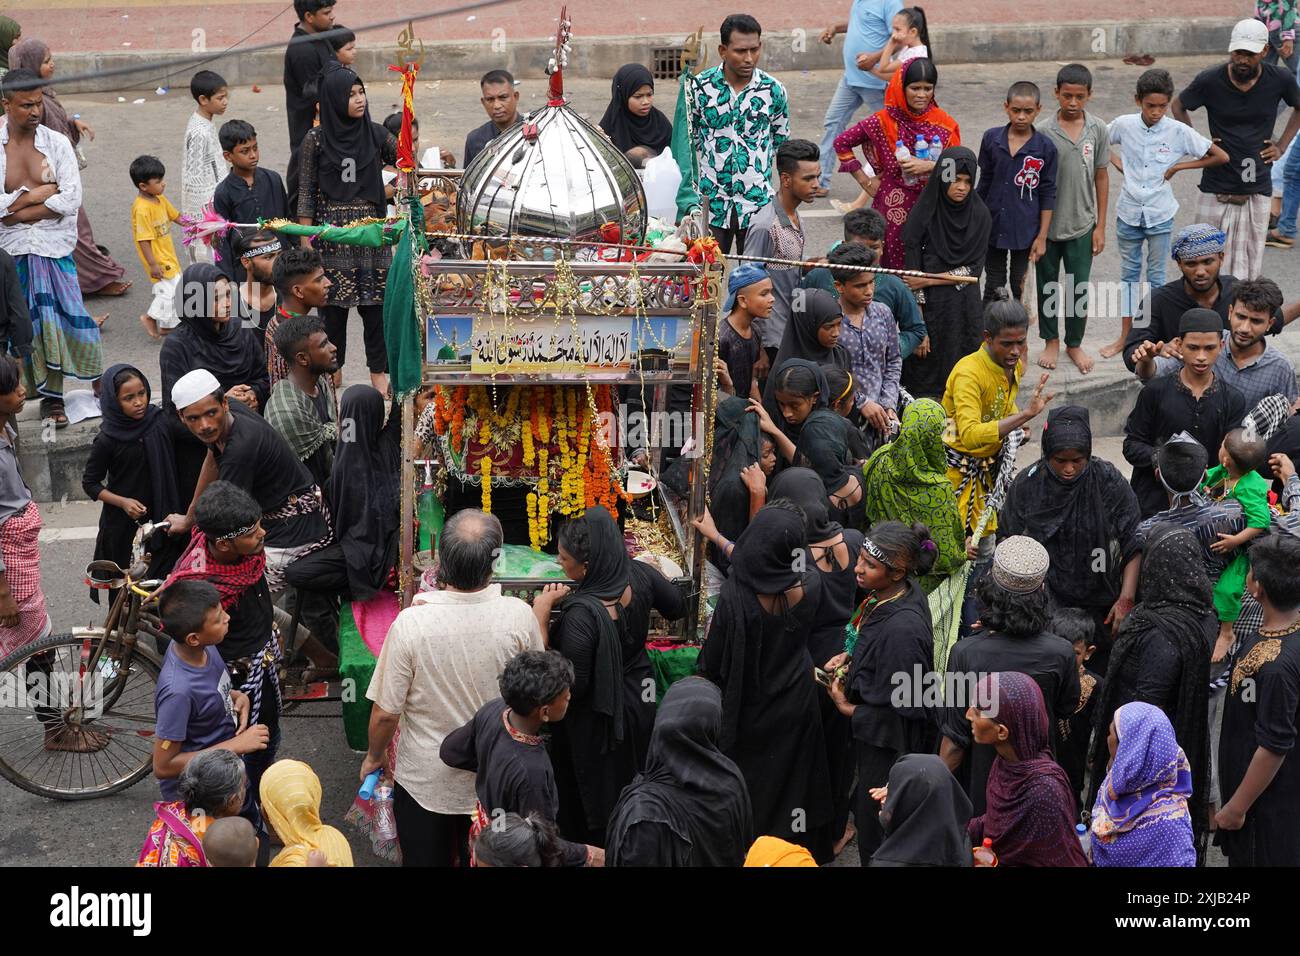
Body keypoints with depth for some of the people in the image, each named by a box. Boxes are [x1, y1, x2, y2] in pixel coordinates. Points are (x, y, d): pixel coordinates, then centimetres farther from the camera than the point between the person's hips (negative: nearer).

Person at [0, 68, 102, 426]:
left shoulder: (57, 143, -1)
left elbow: (71, 199, -10)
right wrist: (34, 196, -12)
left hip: (53, 248, 1)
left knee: (54, 321, -2)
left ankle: (53, 397, 10)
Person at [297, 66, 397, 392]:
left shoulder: (376, 134, 4)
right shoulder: (316, 139, -2)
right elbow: (307, 191, 1)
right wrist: (306, 242, -3)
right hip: (332, 233, -2)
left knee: (375, 304, 3)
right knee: (333, 305, 3)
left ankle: (379, 374, 13)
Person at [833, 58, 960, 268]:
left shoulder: (944, 123, 1)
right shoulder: (884, 121, -4)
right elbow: (841, 143, 2)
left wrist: (929, 166, -17)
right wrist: (865, 181, 1)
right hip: (893, 208, -2)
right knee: (894, 267, 1)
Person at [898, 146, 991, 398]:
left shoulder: (980, 215, -1)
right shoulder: (923, 215, -8)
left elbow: (974, 269, -2)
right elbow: (913, 271, -8)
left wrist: (930, 280, -12)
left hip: (965, 310, 2)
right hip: (930, 305, -2)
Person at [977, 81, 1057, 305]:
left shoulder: (1045, 147, -9)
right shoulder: (991, 138, -3)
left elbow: (1047, 194, -4)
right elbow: (984, 183, 7)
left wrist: (1042, 236, -6)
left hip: (1026, 231, -2)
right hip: (993, 226, 2)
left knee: (1021, 288, 10)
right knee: (993, 286, 12)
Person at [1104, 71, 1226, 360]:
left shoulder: (1178, 132, -12)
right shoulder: (1123, 125, -7)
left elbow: (1221, 157, -7)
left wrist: (1178, 166, -8)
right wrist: (1118, 162, -1)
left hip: (1160, 216, -2)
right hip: (1128, 213, 2)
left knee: (1156, 277, 8)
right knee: (1129, 275, 13)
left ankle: (1153, 338, 17)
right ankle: (1125, 336, 22)